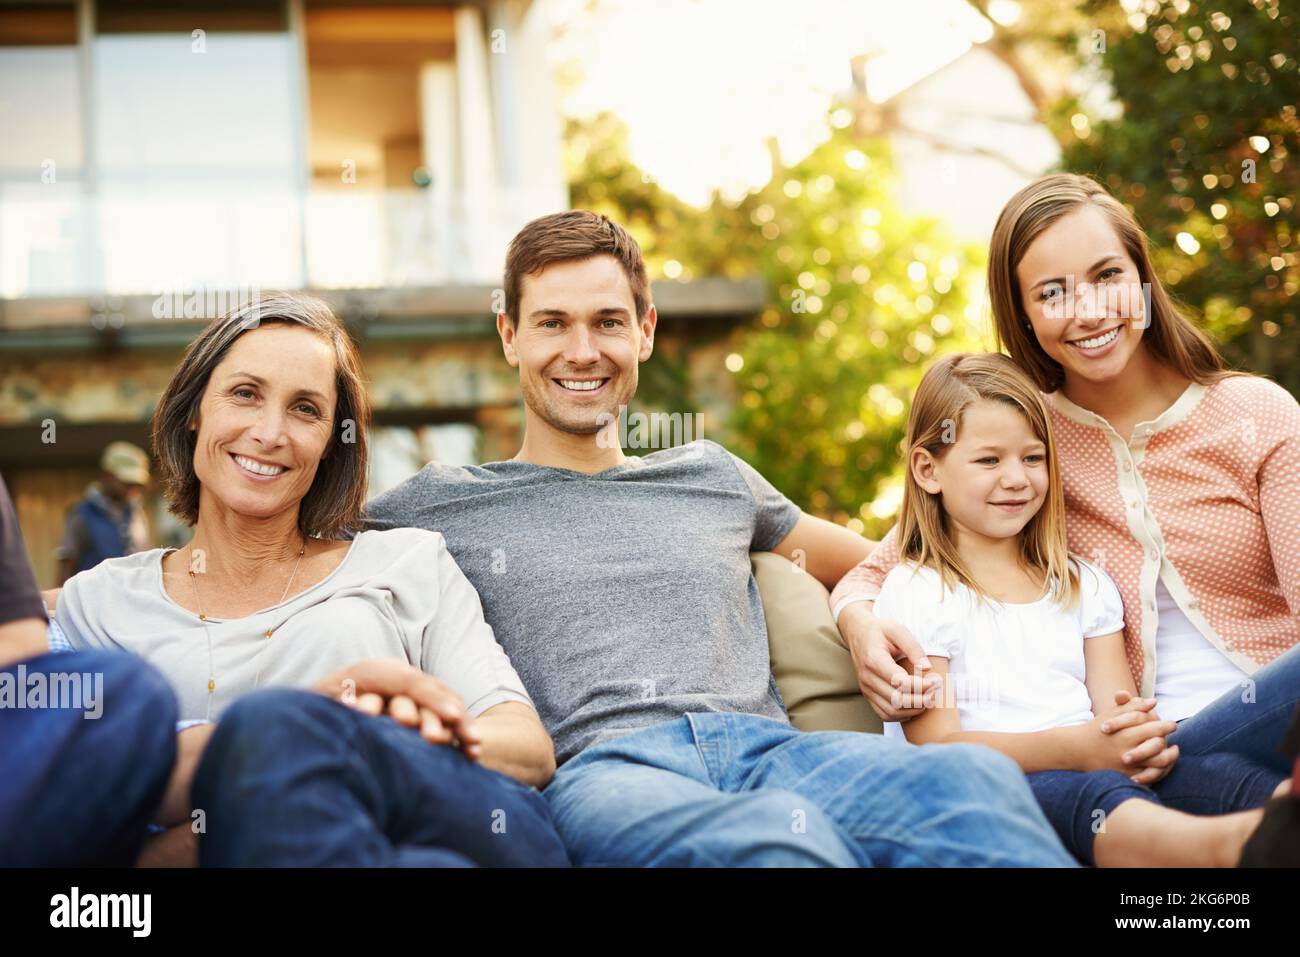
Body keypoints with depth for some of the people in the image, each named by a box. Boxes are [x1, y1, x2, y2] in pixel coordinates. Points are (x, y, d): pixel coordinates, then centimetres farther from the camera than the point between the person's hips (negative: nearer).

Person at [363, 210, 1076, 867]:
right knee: (780, 832, -42)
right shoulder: (440, 504, 21)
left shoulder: (714, 477, 30)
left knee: (974, 778, -32)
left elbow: (875, 566, 42)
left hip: (772, 749, 4)